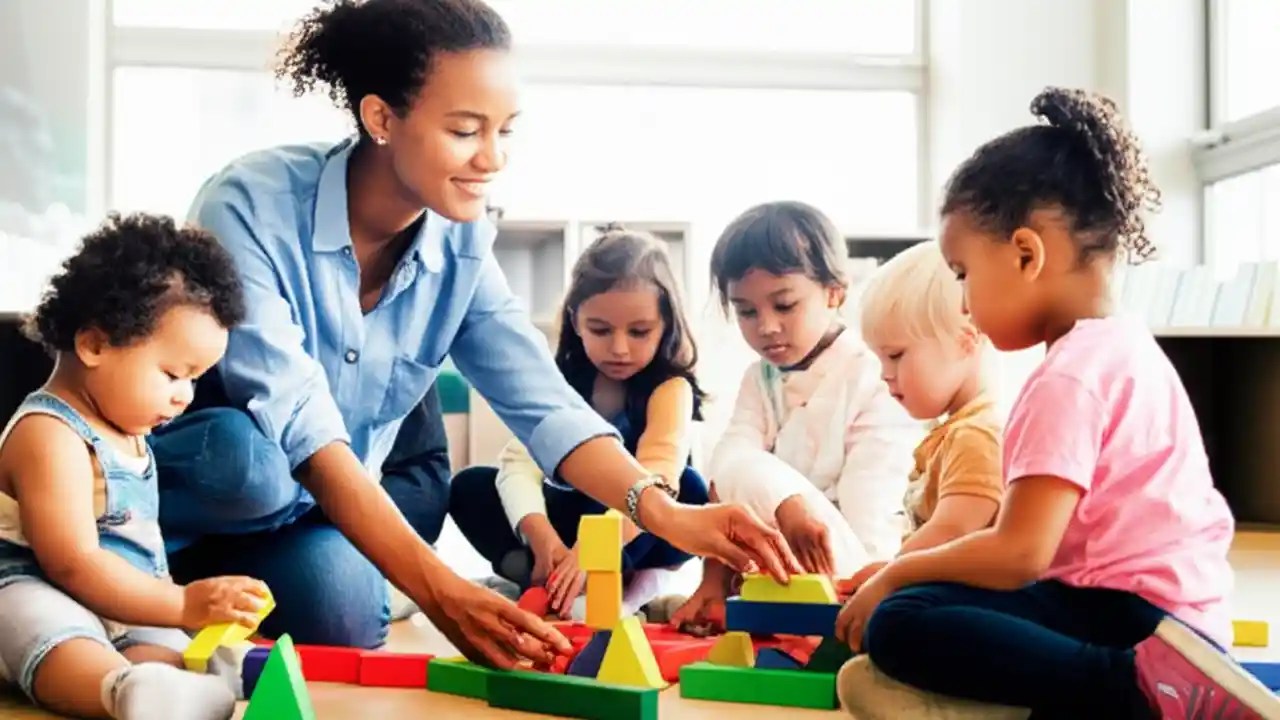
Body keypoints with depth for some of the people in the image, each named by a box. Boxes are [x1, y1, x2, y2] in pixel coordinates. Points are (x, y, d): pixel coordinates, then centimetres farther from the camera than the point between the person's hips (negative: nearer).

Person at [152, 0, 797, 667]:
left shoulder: (460, 245, -8)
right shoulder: (251, 207, -26)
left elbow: (545, 405, -13)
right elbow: (300, 427, -34)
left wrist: (665, 513, -32)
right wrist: (440, 591, -44)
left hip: (319, 519, 4)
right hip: (190, 497, -3)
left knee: (344, 595, -27)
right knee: (250, 460, -34)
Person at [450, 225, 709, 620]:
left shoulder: (671, 388, -20)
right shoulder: (558, 380, -9)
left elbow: (659, 476, -38)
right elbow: (519, 464, -23)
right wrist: (543, 540, -44)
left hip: (639, 531, -3)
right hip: (578, 514, 4)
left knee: (689, 488, -34)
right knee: (469, 488, -17)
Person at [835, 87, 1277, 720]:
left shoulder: (1069, 377, -16)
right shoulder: (1123, 347, 16)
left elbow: (1020, 552, -21)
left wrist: (896, 575, -5)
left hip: (1132, 616, -11)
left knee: (899, 626, -24)